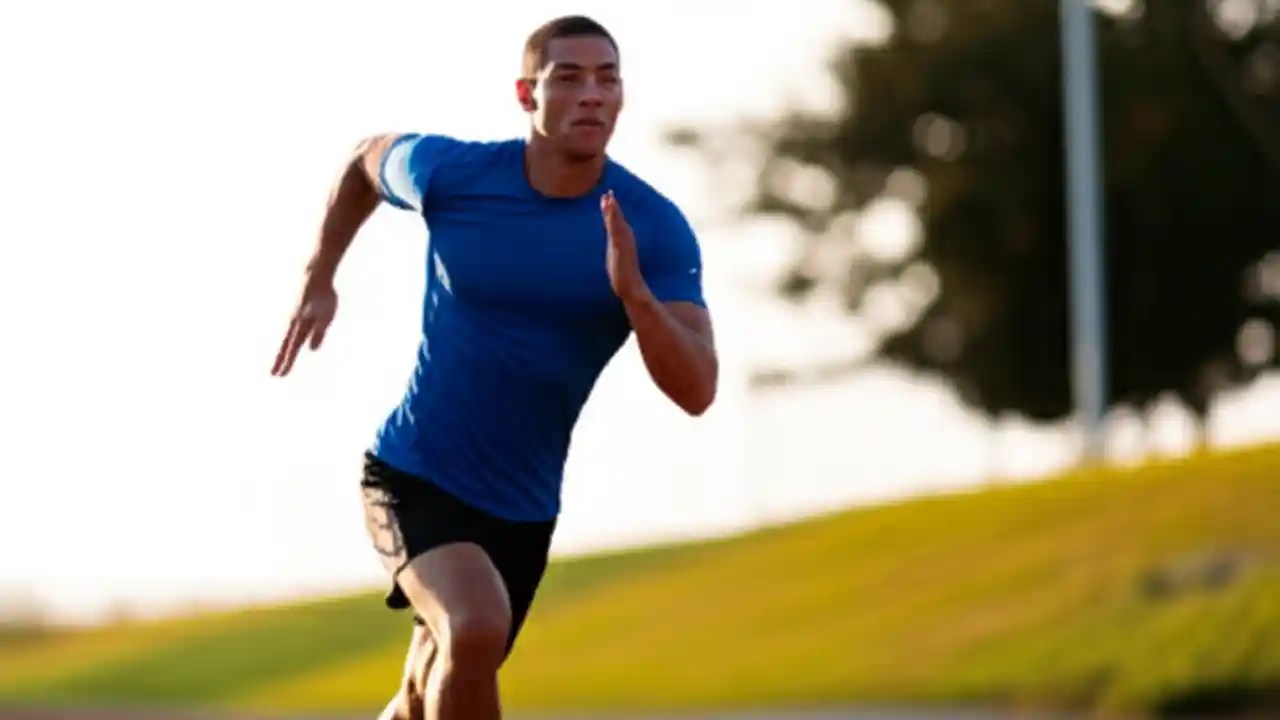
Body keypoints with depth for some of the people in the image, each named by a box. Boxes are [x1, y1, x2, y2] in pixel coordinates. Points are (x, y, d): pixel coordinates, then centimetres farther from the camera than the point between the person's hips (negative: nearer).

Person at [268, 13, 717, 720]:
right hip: (413, 476, -3)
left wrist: (634, 293, -37)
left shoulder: (654, 229, -13)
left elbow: (696, 392, -21)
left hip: (523, 507, 3)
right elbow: (366, 158, 12)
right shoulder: (451, 173, -13)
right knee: (476, 627, -32)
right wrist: (318, 280, 10)